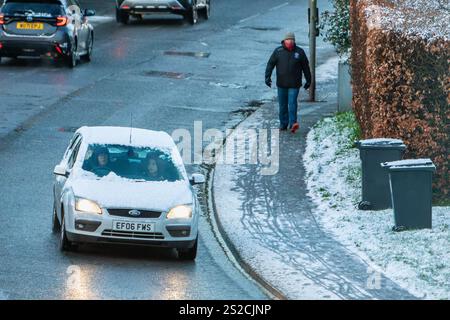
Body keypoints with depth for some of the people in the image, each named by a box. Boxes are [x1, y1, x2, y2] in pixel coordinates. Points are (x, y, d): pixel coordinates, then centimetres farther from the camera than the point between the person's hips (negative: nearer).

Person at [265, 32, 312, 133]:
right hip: (281, 84, 2)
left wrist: (308, 80, 13)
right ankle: (283, 124, 19)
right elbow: (270, 64, 2)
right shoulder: (278, 51, 2)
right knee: (283, 105, 9)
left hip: (294, 84, -2)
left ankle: (292, 124, -15)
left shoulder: (299, 52, 2)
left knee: (292, 104, -12)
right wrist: (268, 76, -9)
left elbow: (306, 67, 10)